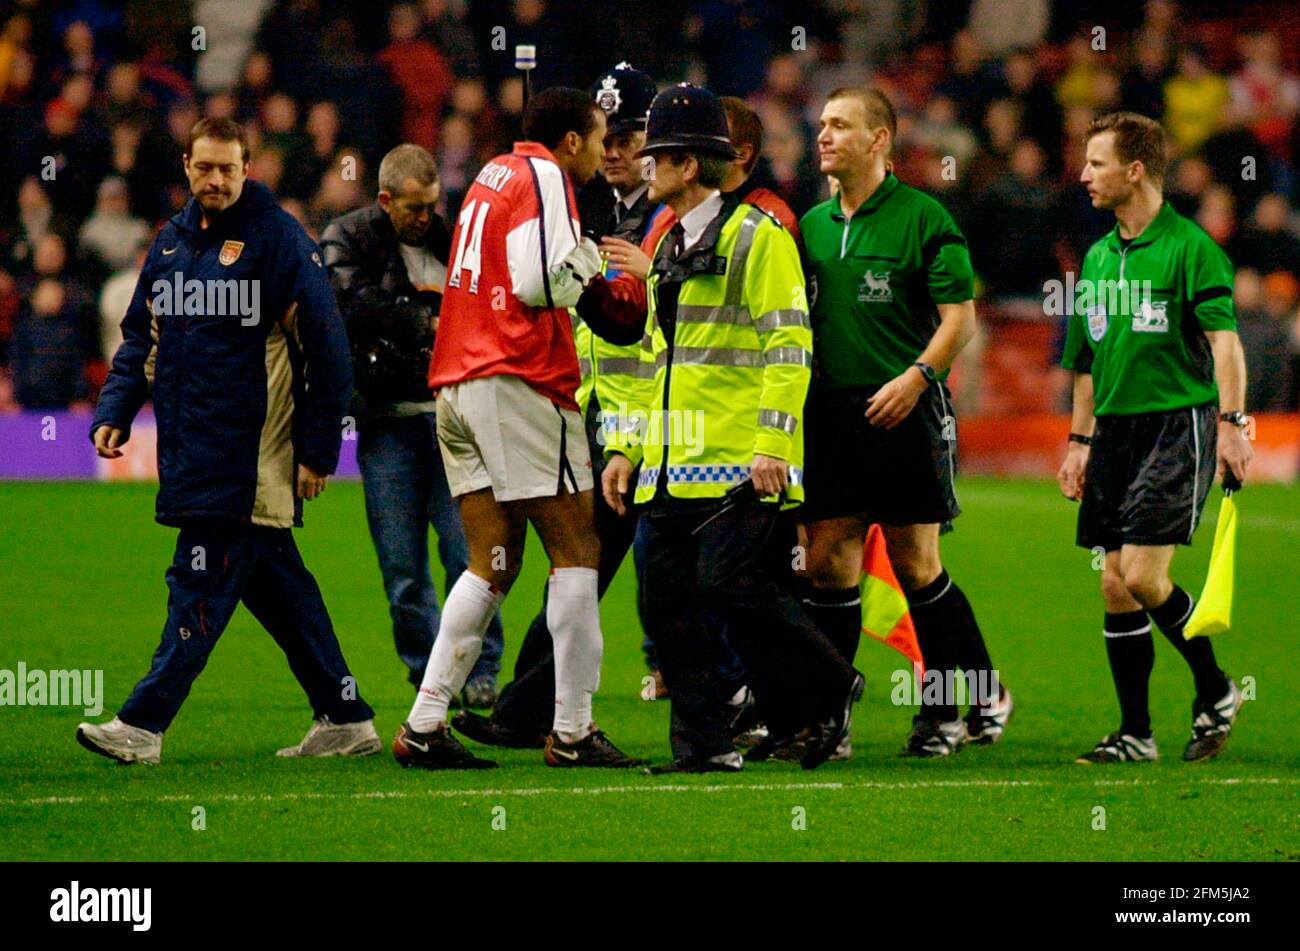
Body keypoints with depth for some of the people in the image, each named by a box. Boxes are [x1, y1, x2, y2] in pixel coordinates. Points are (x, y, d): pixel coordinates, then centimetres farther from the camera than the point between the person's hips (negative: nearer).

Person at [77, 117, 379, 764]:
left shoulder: (279, 239, -7)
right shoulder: (172, 241, 15)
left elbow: (327, 347, -7)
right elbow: (140, 337, 21)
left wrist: (319, 448, -9)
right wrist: (114, 412, 6)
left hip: (249, 457, -8)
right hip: (189, 446, 8)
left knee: (202, 583, -10)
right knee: (276, 585, 11)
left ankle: (143, 723, -13)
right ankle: (345, 718, 17)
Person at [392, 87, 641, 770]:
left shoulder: (493, 175, 21)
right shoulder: (544, 176, -6)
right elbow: (538, 282, -17)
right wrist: (588, 258, 1)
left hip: (457, 385, 9)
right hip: (517, 383, -9)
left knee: (492, 563, 8)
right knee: (575, 550, -3)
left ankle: (423, 728, 1)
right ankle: (571, 732, -5)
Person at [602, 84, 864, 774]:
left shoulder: (756, 238, -5)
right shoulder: (667, 250, 21)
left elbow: (788, 346, -11)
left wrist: (772, 444, -19)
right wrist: (626, 447, 19)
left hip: (737, 461, -8)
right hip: (670, 468, 8)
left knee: (730, 584, -16)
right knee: (666, 600, 1)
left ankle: (829, 690, 4)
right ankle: (704, 746, 5)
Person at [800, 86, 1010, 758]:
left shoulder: (922, 217, -4)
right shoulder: (813, 224, 13)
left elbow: (960, 319, -7)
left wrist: (915, 376, -19)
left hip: (903, 414, -5)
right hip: (831, 413, 5)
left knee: (915, 567, -1)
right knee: (827, 563, 0)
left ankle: (981, 697, 13)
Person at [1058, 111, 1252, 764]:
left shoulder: (1189, 247, -8)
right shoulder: (1098, 257, 15)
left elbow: (1225, 341, -15)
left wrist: (1231, 422, -24)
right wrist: (1080, 440, 21)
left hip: (1179, 423, -7)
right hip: (1116, 430, 7)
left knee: (1143, 577, -15)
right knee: (1115, 586, 3)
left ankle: (1215, 691, 6)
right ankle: (1134, 734, 9)